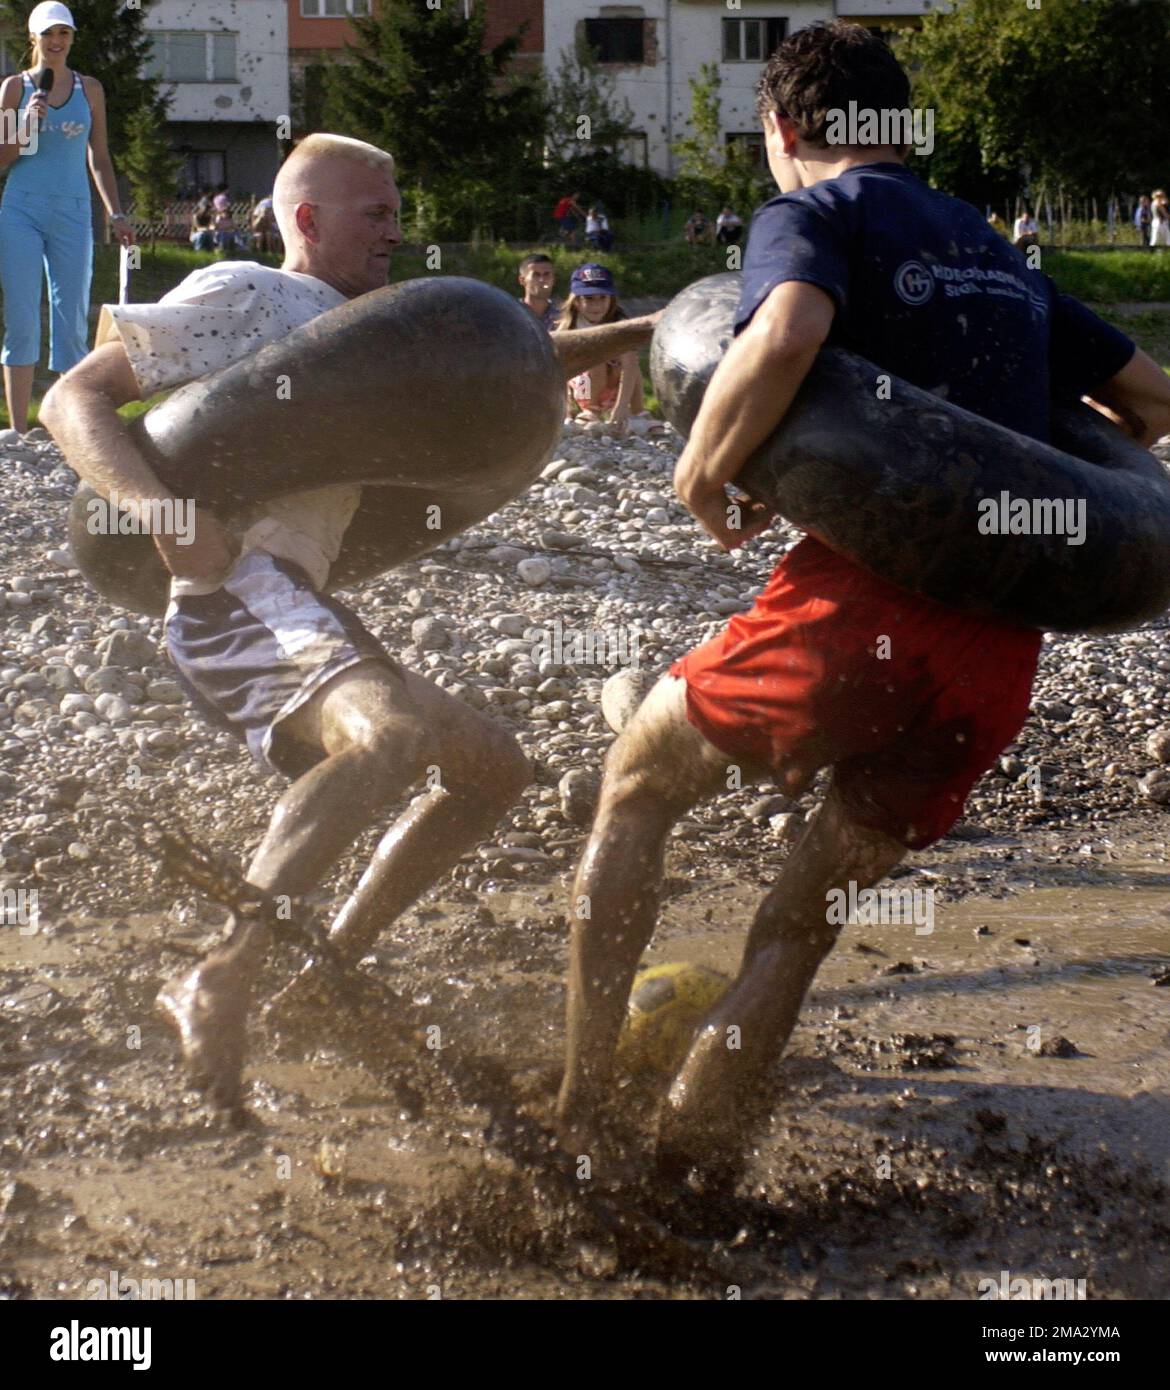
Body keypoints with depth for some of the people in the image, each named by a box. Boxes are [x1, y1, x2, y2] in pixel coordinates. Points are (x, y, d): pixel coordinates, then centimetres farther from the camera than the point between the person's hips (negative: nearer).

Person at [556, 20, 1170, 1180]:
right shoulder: (997, 255, 25)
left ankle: (576, 1115, 15)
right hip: (1000, 659, 6)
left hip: (862, 606, -6)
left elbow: (787, 333, -20)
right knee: (803, 920, 18)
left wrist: (705, 472, -6)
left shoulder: (813, 213, 4)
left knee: (636, 785, 18)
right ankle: (686, 1168, 16)